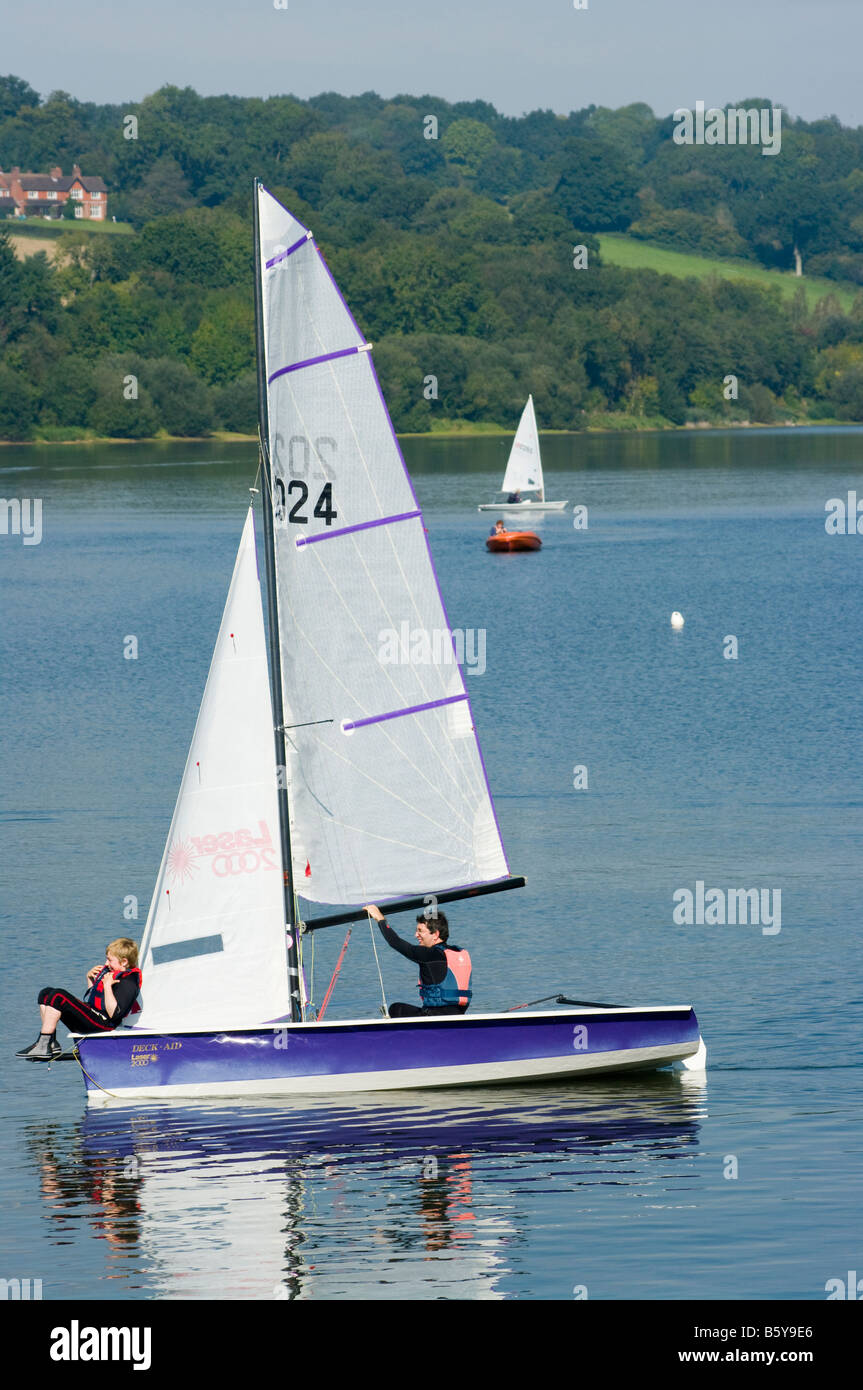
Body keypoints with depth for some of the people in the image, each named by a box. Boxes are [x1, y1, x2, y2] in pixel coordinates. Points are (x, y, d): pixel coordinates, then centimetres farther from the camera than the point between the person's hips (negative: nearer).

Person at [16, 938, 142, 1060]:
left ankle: (42, 1046, -23)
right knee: (46, 994, 10)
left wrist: (107, 986, -23)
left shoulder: (128, 983, -13)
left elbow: (114, 1013, -23)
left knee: (58, 996, -24)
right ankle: (52, 1045, -3)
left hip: (102, 1023, -11)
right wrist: (90, 978, 15)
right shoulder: (111, 971, 18)